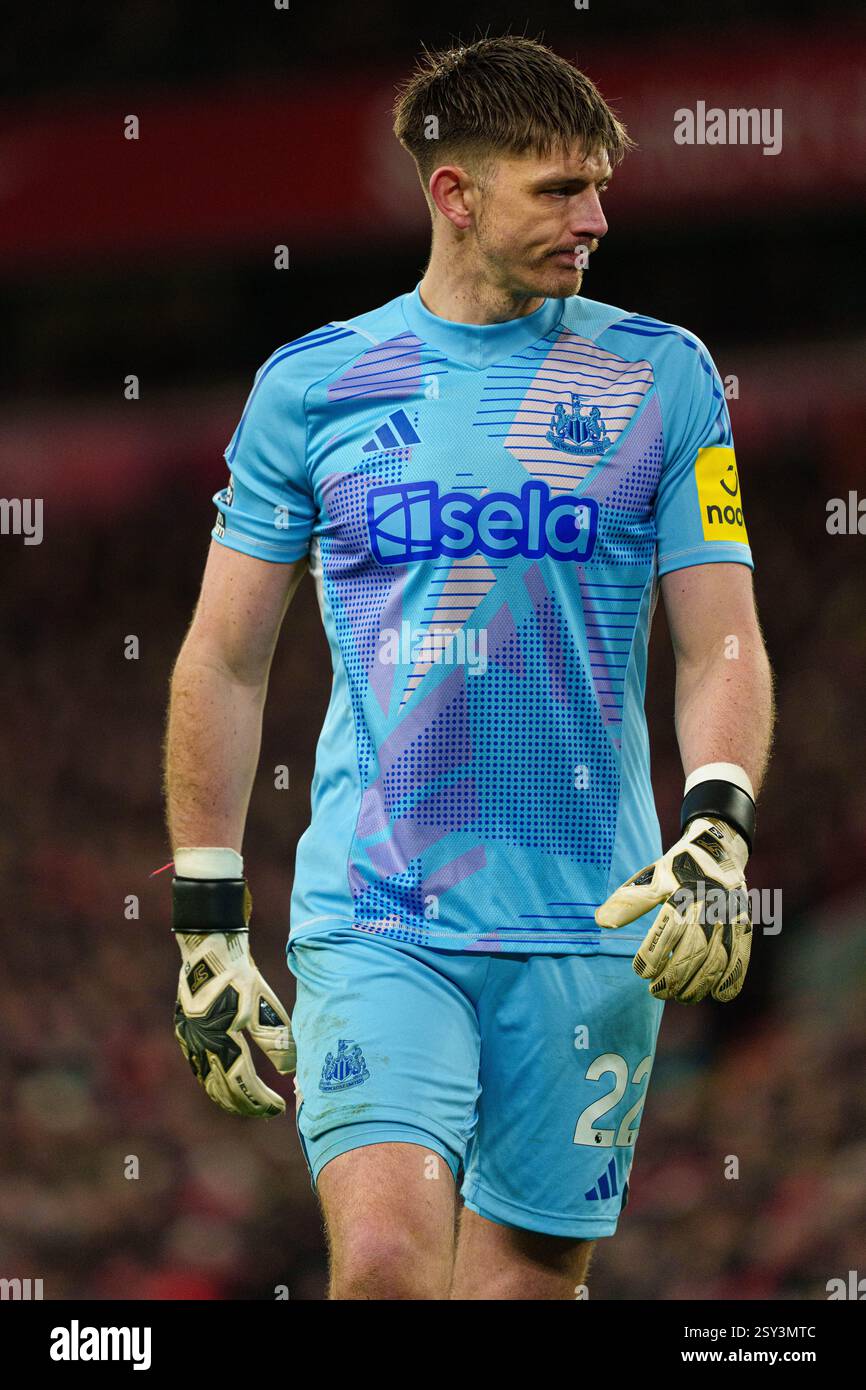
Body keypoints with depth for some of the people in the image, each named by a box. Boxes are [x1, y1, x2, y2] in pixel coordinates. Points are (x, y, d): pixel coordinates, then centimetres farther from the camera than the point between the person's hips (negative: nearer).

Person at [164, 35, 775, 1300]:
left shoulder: (660, 376, 6)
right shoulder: (311, 385, 6)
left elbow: (723, 642, 4)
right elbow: (224, 663, 11)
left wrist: (717, 830, -14)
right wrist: (206, 922, 8)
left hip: (589, 925, 1)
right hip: (372, 915, -1)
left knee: (529, 1277, 3)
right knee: (385, 1256, -20)